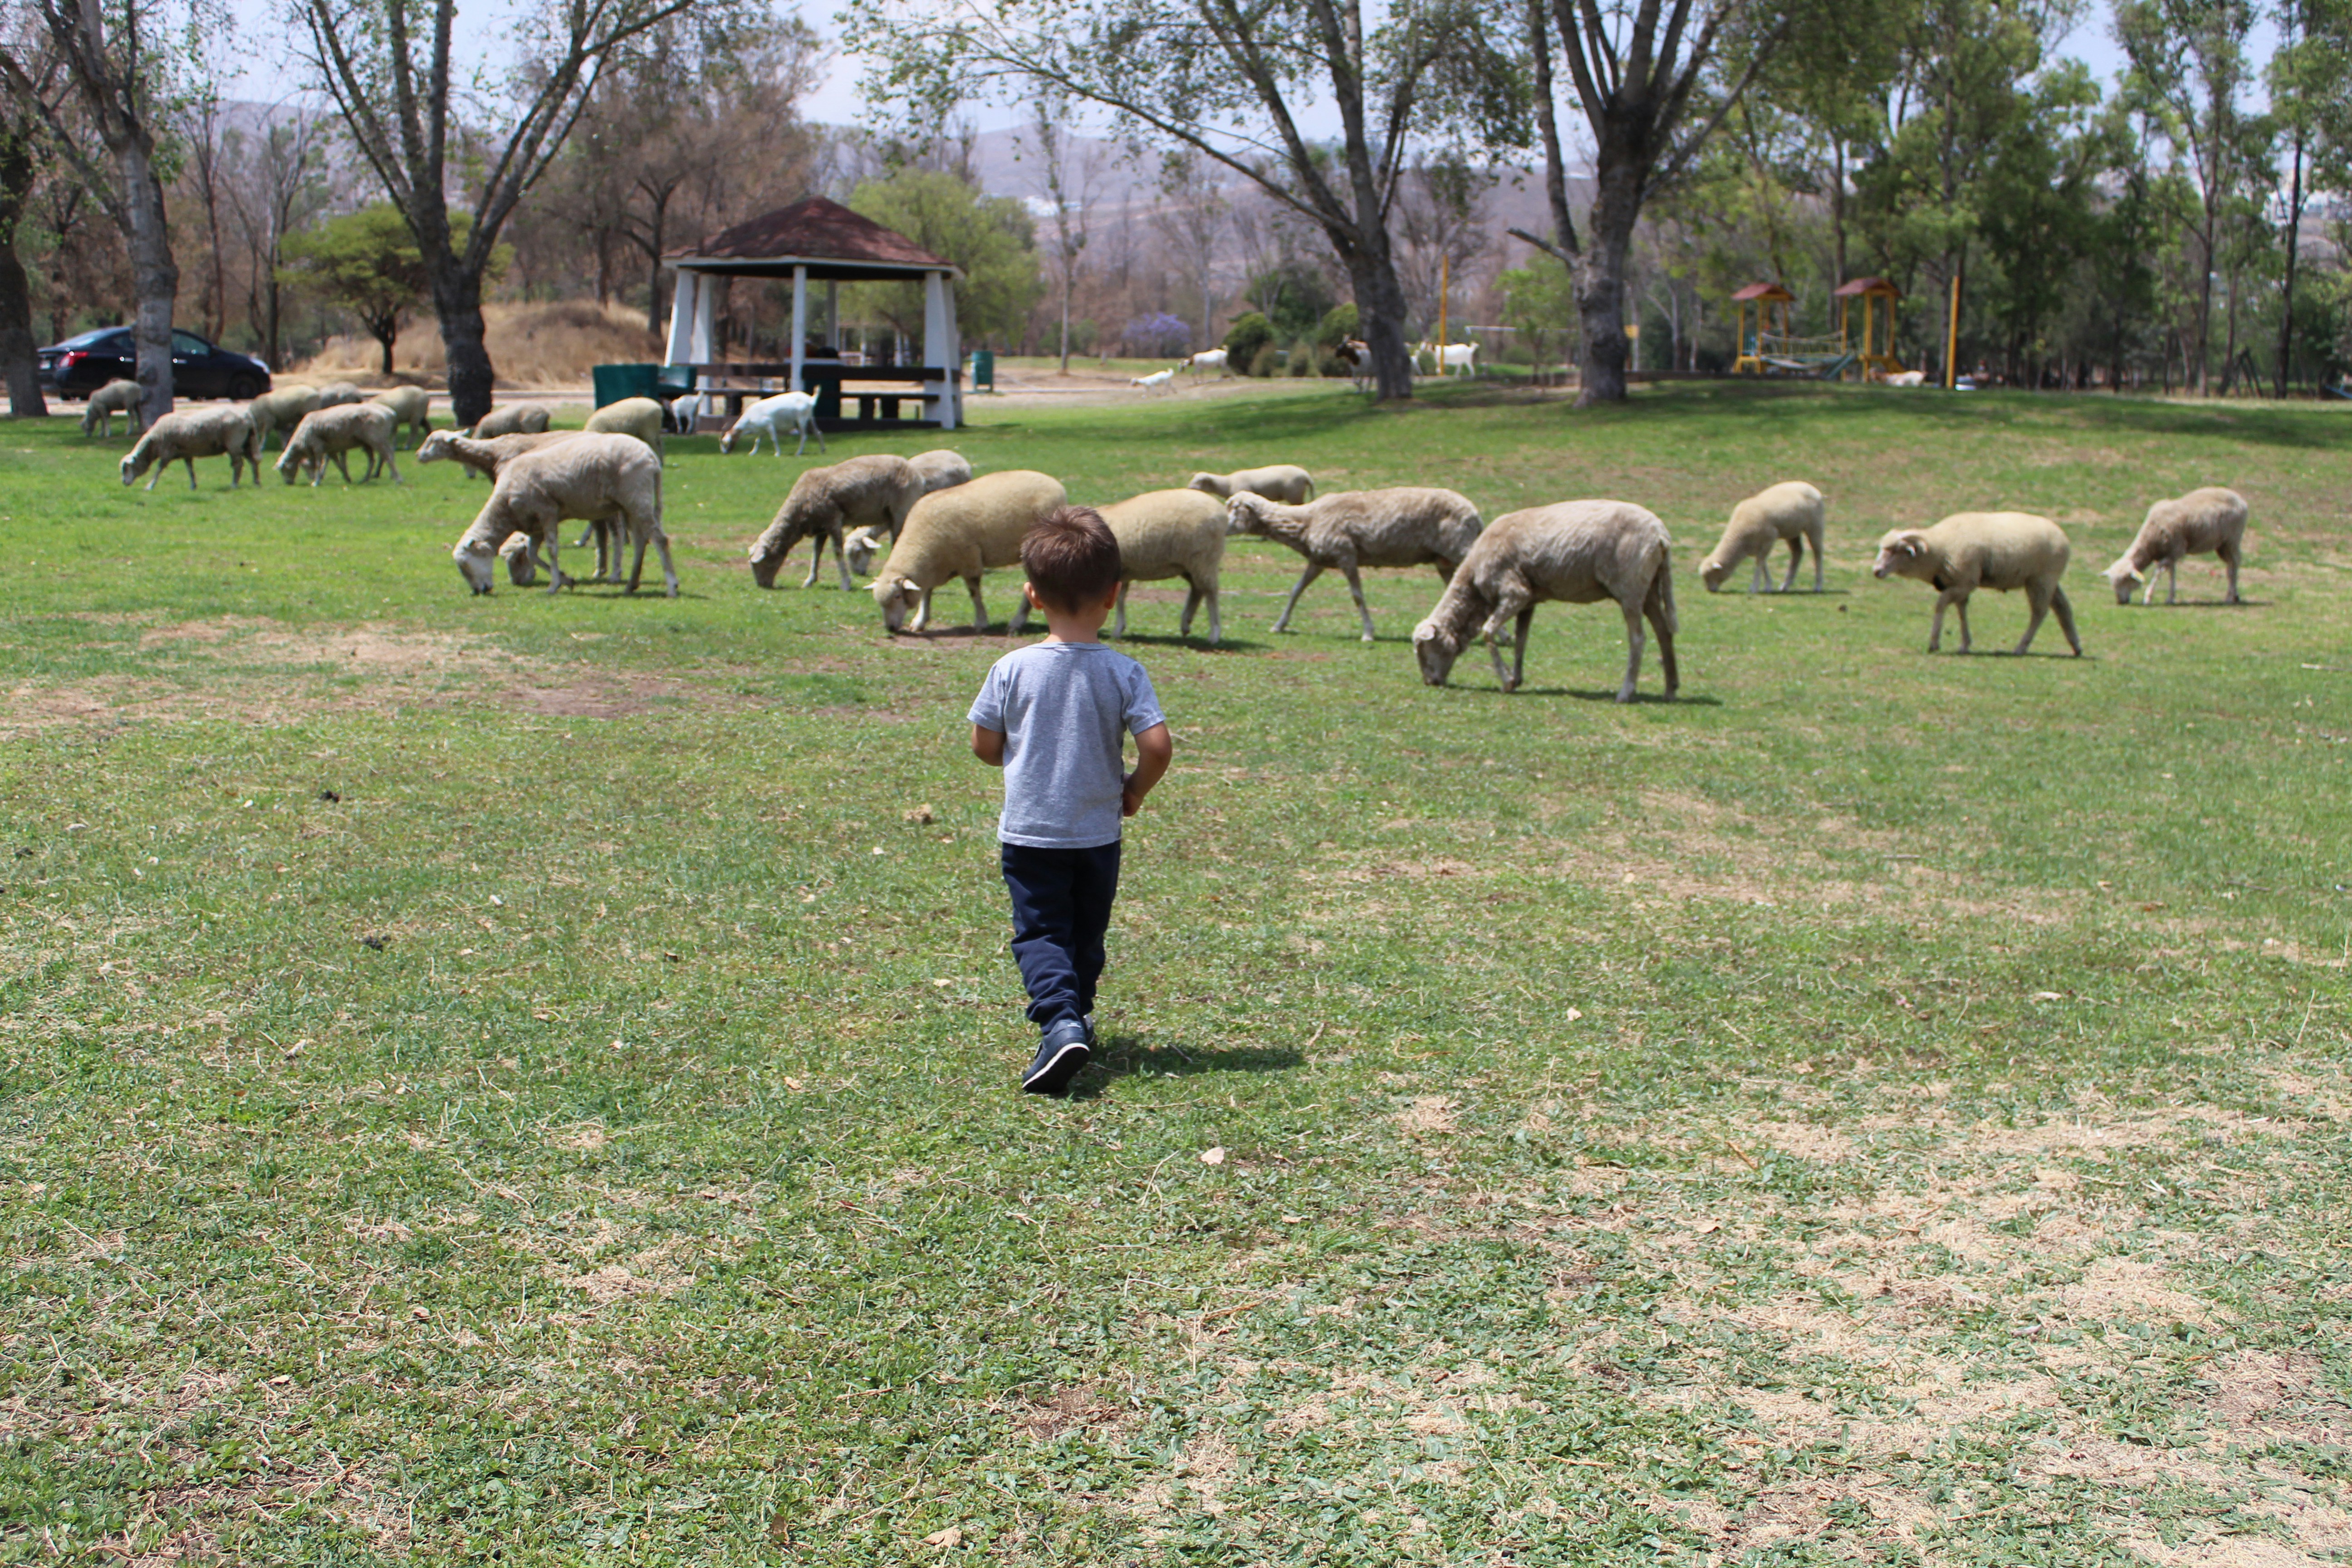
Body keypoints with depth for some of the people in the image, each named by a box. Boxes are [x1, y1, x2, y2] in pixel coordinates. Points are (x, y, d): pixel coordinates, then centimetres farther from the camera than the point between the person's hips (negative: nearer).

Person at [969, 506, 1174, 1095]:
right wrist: (1134, 792, 2)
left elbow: (985, 747, -2)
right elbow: (1157, 746, -18)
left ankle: (1059, 1022, -22)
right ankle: (1077, 1017, 33)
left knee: (1040, 932, 1)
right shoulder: (1124, 673, -11)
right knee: (1087, 933, 20)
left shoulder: (1012, 669, -10)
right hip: (1097, 834, 1)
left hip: (1028, 831, -1)